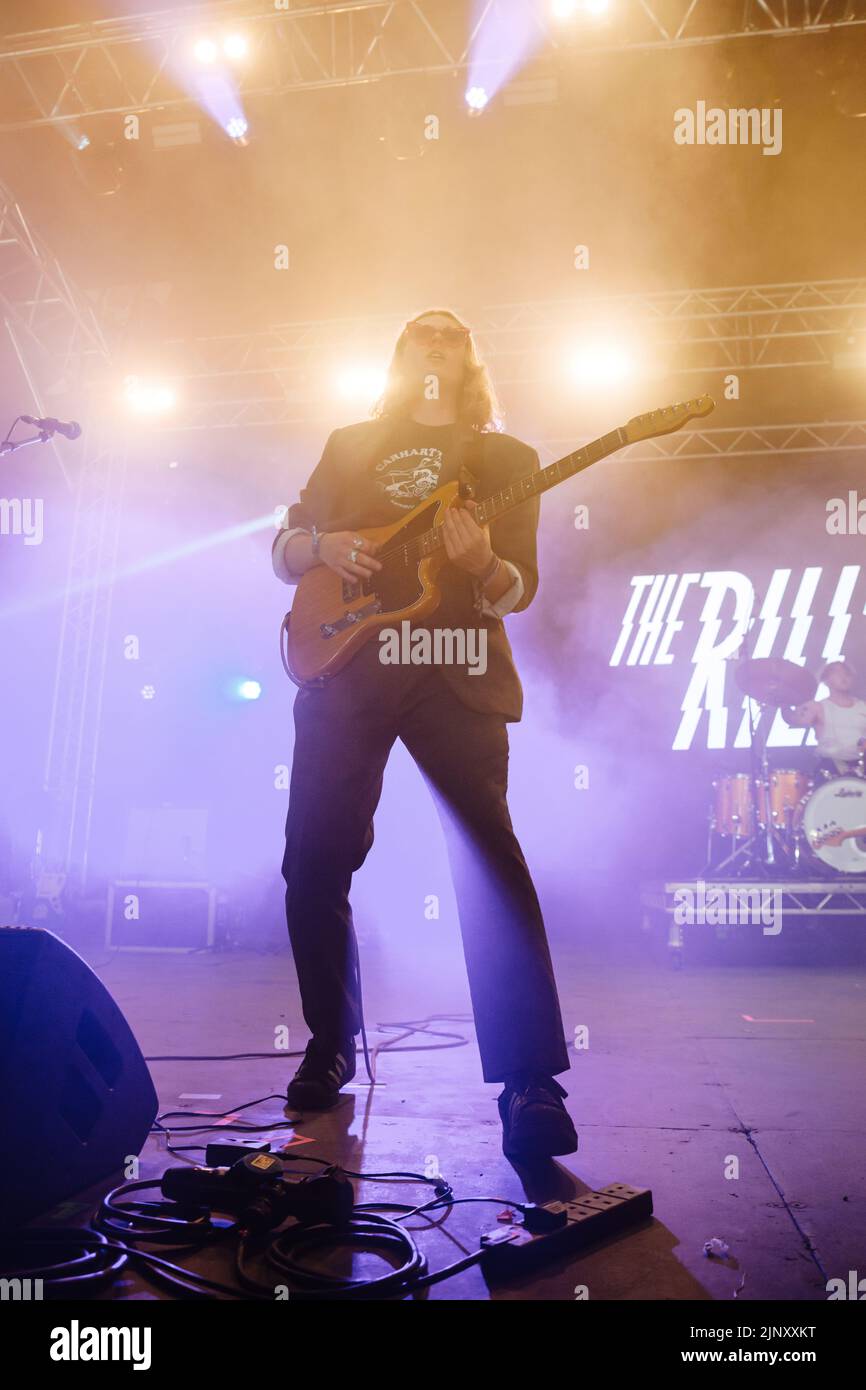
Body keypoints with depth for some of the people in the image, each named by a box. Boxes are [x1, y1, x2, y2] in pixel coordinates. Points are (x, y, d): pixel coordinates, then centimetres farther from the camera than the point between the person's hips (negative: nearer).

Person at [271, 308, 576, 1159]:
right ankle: (330, 1048, 19)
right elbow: (284, 547, 19)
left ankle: (531, 1082, -8)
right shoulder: (351, 445, 22)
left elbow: (521, 585, 6)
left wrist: (481, 566, -17)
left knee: (491, 862, -13)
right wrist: (323, 546, -4)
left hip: (455, 674, -2)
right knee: (315, 862, -1)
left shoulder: (505, 458, 16)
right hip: (345, 667, 2)